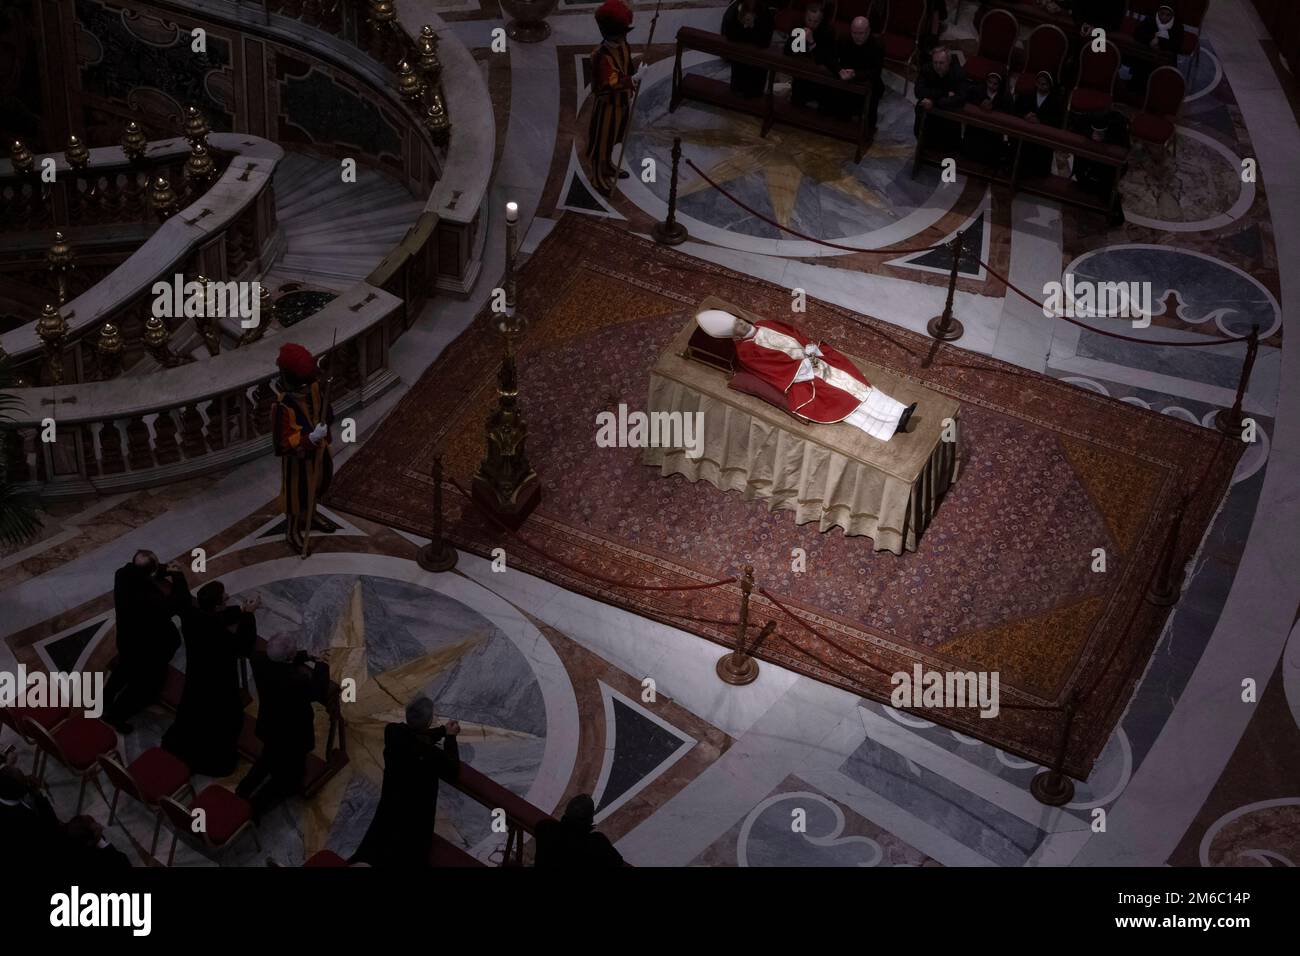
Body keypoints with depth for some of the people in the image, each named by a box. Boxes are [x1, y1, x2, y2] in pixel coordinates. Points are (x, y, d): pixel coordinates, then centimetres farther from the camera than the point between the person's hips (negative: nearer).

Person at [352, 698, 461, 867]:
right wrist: (450, 737, -5)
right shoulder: (431, 754, -34)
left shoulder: (392, 731, -16)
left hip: (391, 800, 7)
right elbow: (452, 771, -13)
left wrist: (443, 730, 9)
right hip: (415, 808, -7)